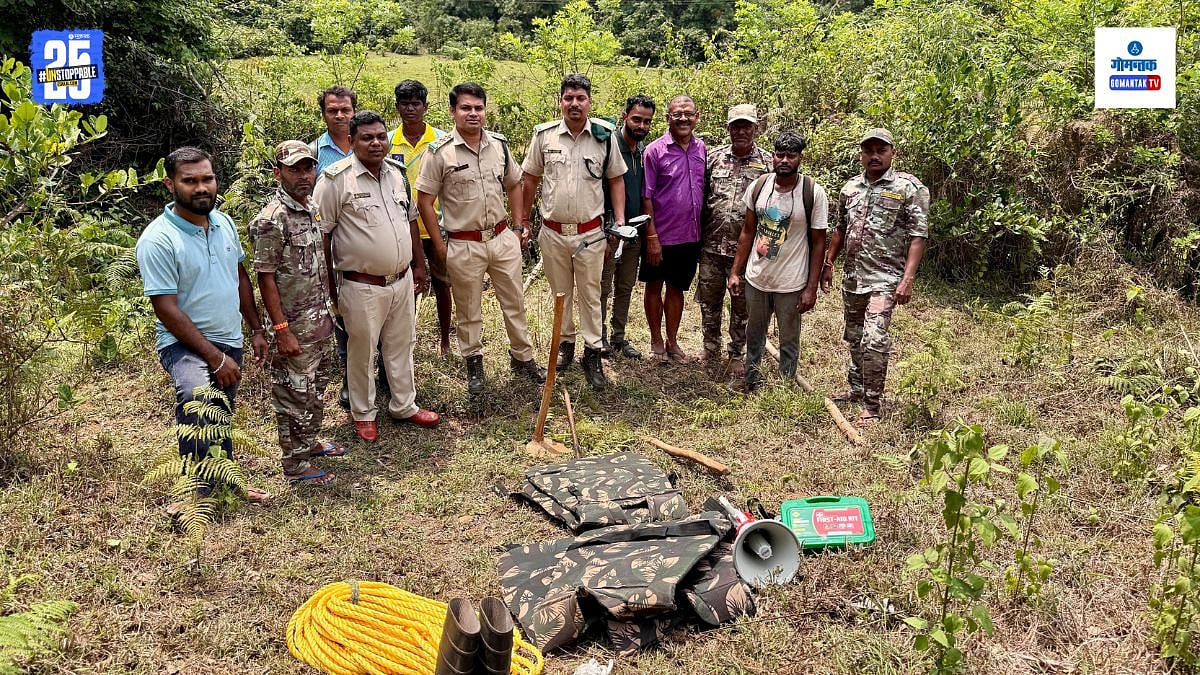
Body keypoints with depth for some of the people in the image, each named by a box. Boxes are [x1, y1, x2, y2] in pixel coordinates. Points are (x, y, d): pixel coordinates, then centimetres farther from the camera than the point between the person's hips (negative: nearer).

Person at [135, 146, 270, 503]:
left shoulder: (224, 223, 3)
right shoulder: (157, 240, -18)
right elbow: (167, 309, -20)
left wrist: (256, 330, 11)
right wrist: (215, 358, -21)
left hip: (230, 340, 7)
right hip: (184, 343, -7)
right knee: (197, 399, -34)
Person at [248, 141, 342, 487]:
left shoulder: (313, 209, 6)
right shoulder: (272, 220, -19)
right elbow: (265, 278, -18)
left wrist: (327, 310, 16)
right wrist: (282, 331, -19)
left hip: (320, 317, 8)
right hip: (295, 324, -8)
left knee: (317, 386, 21)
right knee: (295, 393, 4)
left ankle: (310, 442, 40)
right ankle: (296, 465, 17)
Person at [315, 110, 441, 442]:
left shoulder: (397, 173, 6)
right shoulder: (336, 179, -14)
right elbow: (321, 233, -12)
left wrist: (419, 265, 17)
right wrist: (329, 286, -10)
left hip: (402, 281, 6)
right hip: (362, 287, -6)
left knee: (401, 346, 18)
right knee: (362, 351, 9)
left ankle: (404, 406, 34)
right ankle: (363, 414, 27)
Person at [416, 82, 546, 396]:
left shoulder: (499, 144, 1)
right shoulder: (440, 152, -12)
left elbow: (514, 184, 15)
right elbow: (424, 200, -7)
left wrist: (521, 225, 11)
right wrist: (438, 244, -7)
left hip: (502, 238, 4)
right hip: (463, 245, -4)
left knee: (514, 301, 13)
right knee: (469, 310, 11)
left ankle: (522, 358, 30)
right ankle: (474, 364, 29)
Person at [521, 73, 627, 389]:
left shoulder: (605, 135, -5)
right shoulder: (544, 134, -3)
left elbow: (616, 179, 5)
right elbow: (531, 177, 8)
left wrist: (620, 220, -2)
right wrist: (523, 218, 9)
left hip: (590, 232, -1)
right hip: (552, 231, 1)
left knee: (590, 295, 7)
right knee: (560, 292, 15)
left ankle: (592, 354, 17)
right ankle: (566, 342, 33)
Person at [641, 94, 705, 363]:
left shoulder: (702, 150, 5)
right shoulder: (655, 151, -10)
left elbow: (705, 191, 11)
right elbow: (646, 197, -10)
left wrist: (704, 230, 7)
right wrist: (651, 237, -13)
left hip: (690, 237, 4)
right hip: (661, 236, -4)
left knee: (677, 288, 15)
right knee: (655, 287, 10)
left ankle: (672, 342, 27)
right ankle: (656, 341, 25)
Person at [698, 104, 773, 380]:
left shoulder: (768, 162, -2)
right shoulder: (713, 157, 4)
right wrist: (697, 233, 5)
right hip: (711, 246, 2)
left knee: (741, 305, 9)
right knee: (708, 301, 12)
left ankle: (736, 355, 25)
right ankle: (711, 351, 28)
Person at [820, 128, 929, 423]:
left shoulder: (909, 187, -7)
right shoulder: (850, 187, 10)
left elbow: (918, 235, -11)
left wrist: (907, 279, -18)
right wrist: (828, 263, 17)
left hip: (885, 279, -6)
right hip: (851, 276, 6)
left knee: (874, 340, -15)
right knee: (854, 338, 17)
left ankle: (872, 404, -4)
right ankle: (856, 388, 34)